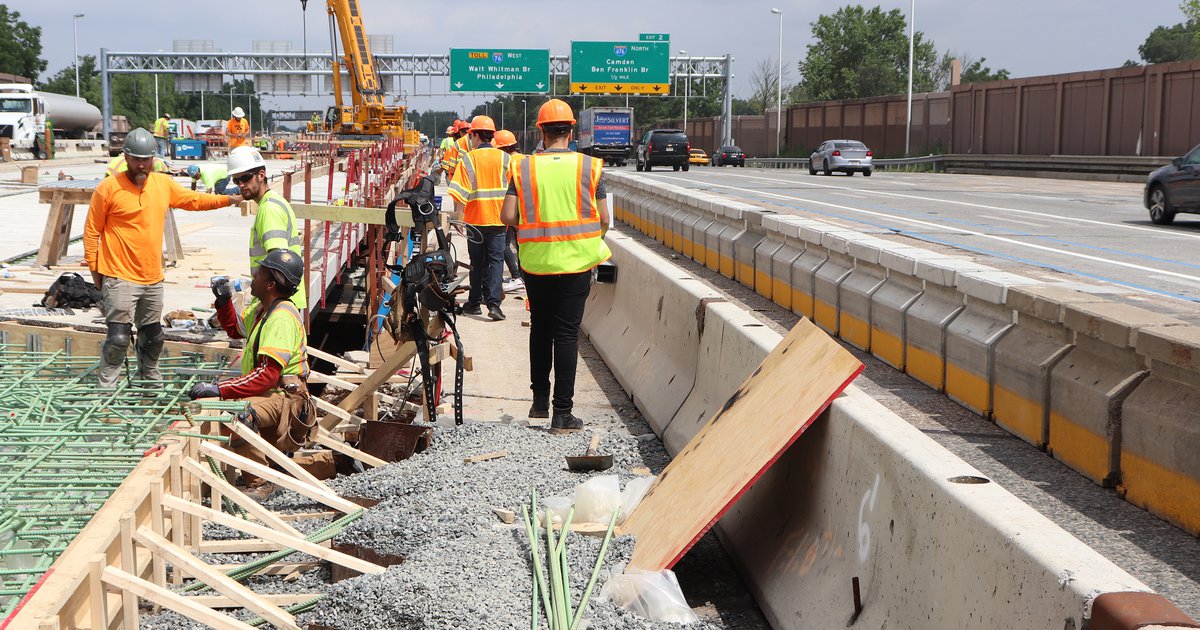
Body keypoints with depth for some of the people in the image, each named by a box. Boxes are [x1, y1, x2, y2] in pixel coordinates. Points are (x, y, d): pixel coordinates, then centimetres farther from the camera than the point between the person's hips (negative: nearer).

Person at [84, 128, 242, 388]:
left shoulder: (164, 184, 7)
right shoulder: (109, 188, -9)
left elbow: (193, 200, 21)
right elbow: (92, 230, -4)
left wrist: (228, 199, 12)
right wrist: (94, 267, -4)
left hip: (153, 278, 6)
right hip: (120, 278, -6)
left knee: (153, 337, 17)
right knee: (118, 338, -11)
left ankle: (151, 383, 33)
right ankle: (106, 389, -1)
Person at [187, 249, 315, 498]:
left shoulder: (282, 317, -20)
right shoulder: (260, 308, 11)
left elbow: (268, 374, -29)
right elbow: (235, 329, 33)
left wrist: (219, 389, -32)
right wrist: (224, 300, 14)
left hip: (285, 399, -11)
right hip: (267, 394, 11)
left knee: (242, 413, -37)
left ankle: (258, 484, -21)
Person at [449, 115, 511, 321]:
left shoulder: (467, 159, -6)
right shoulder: (505, 158, 0)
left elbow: (460, 193, -12)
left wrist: (458, 215, -3)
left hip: (475, 219, -1)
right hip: (498, 219, 1)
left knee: (477, 262, 11)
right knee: (495, 260, 1)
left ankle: (474, 302, 16)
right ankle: (493, 302, -11)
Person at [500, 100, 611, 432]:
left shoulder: (524, 168, -2)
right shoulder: (589, 167, -3)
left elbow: (508, 216, -6)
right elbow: (604, 220, -2)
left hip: (536, 263, 1)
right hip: (575, 263, -1)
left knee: (540, 329, 18)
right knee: (567, 333, 1)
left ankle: (540, 400, 26)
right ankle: (562, 412, 1)